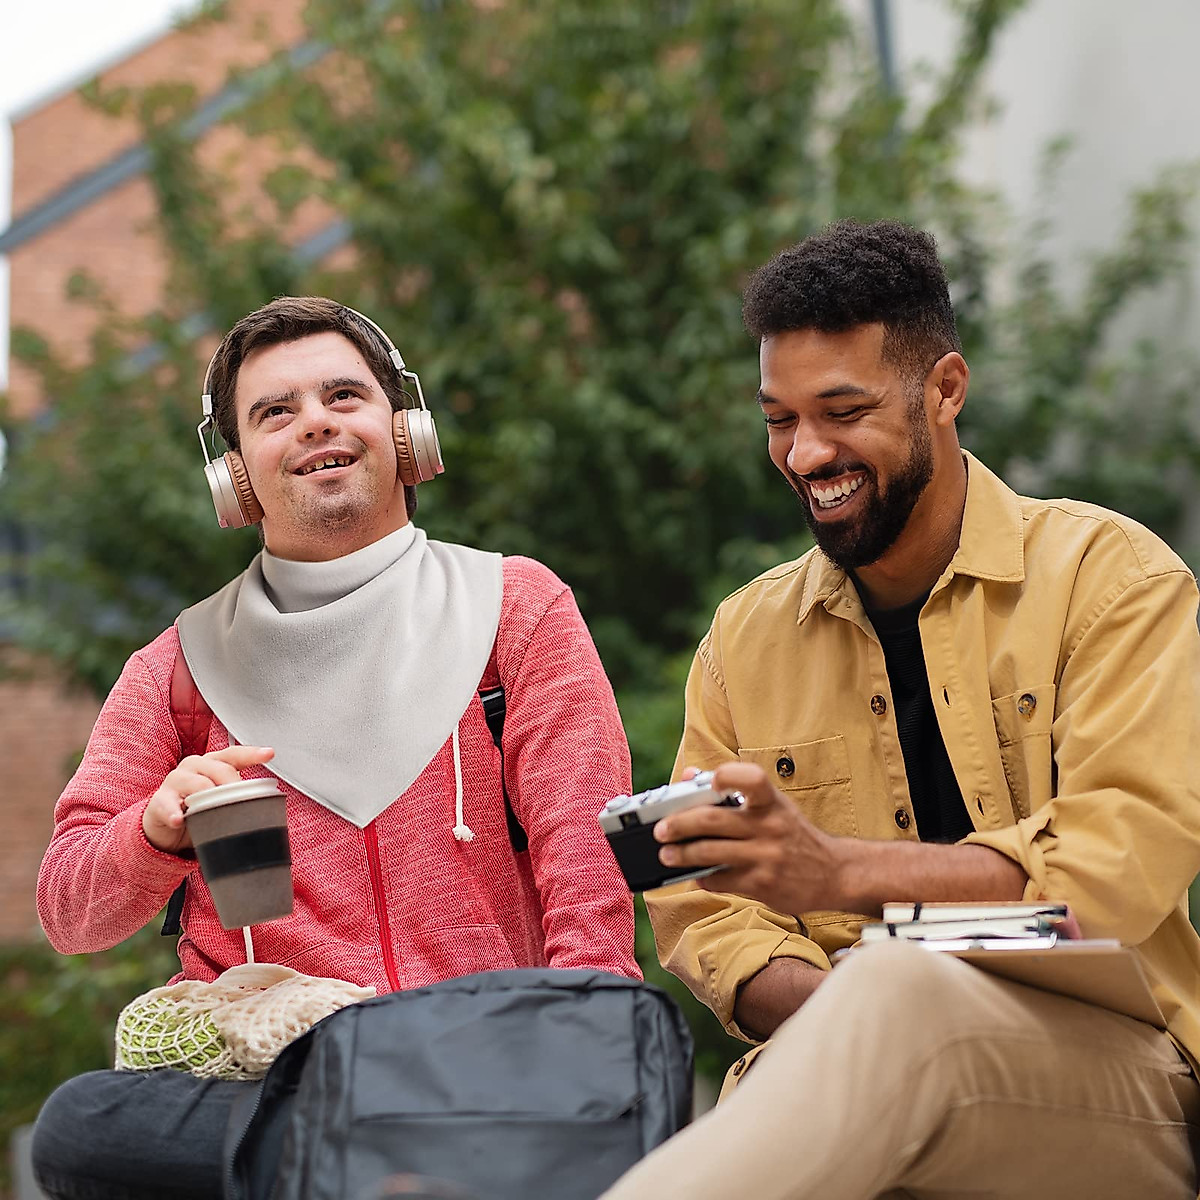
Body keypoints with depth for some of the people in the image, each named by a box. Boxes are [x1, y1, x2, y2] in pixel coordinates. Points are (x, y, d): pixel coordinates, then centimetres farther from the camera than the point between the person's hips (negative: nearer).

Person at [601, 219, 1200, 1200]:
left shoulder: (1109, 574, 3)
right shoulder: (747, 637, 16)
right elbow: (705, 913, 12)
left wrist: (840, 870, -24)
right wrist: (827, 1014, -12)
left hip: (1108, 1065, -2)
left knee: (897, 992, -38)